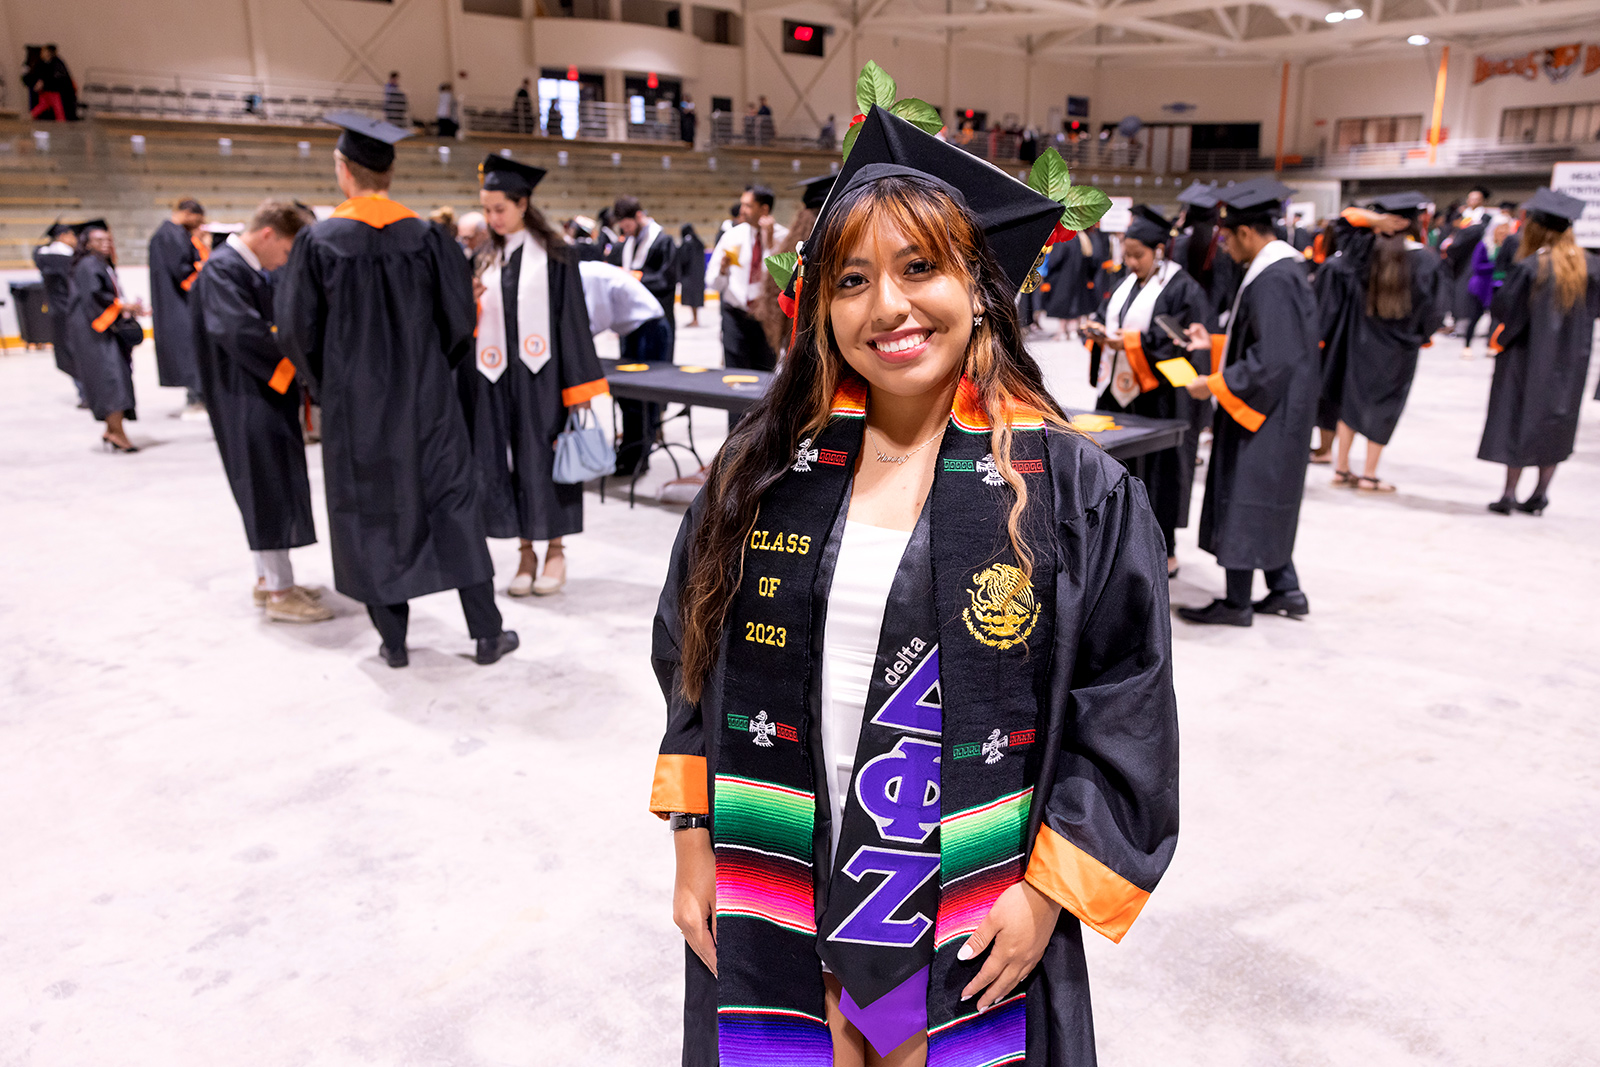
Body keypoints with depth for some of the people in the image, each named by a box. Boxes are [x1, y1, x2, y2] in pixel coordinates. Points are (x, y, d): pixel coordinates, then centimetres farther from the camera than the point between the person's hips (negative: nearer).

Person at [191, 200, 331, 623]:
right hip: (245, 400, -9)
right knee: (269, 487, -7)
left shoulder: (255, 270, 13)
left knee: (271, 487, 14)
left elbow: (277, 319, 13)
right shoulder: (222, 270, -15)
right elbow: (240, 331, -26)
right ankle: (279, 592, -2)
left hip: (267, 394, 9)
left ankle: (269, 577, 24)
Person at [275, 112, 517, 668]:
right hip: (425, 401, 1)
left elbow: (297, 330, -5)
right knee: (453, 507, 8)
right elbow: (459, 320, -1)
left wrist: (326, 383, 13)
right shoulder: (427, 238, -6)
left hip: (355, 404, -1)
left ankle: (393, 640, 17)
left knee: (370, 516, 10)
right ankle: (487, 632, 9)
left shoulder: (318, 242, -9)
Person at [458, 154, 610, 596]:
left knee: (544, 457, 1)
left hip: (541, 376, -4)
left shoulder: (552, 255, -2)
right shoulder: (486, 260, 11)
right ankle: (526, 551, 17)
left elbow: (572, 318, -5)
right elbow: (472, 325, 16)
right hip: (496, 377, 4)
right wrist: (470, 304, -8)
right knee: (505, 460, 5)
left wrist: (578, 384, -10)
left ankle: (555, 548, 15)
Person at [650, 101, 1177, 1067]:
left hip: (972, 926, -2)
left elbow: (1125, 717, -6)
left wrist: (1048, 893, -9)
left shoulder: (1076, 491, -10)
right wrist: (694, 846, 3)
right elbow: (695, 671, 5)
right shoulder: (765, 469, -2)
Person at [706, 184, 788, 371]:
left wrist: (769, 243, -21)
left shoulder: (783, 237, -5)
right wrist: (722, 270, -20)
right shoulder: (732, 235, 2)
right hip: (736, 314, 1)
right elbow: (712, 283, 1)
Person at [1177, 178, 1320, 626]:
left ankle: (1236, 602, 9)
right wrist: (1215, 344, 15)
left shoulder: (1271, 280, -22)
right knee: (1267, 501, 17)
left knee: (1243, 500, -1)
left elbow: (1272, 358, -26)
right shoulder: (1284, 266, 10)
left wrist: (1215, 384, -19)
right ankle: (1285, 589, 24)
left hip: (1265, 409, -10)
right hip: (1272, 408, 10)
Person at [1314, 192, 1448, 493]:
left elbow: (1348, 218, 9)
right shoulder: (1426, 259, -13)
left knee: (1350, 398, 14)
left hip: (1361, 337, 2)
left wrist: (1376, 220, -6)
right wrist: (1423, 334, 8)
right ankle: (1369, 474, 11)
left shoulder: (1367, 248, -7)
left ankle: (1341, 468, 16)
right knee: (1383, 404, 7)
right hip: (1399, 344, -2)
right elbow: (1436, 302, -8)